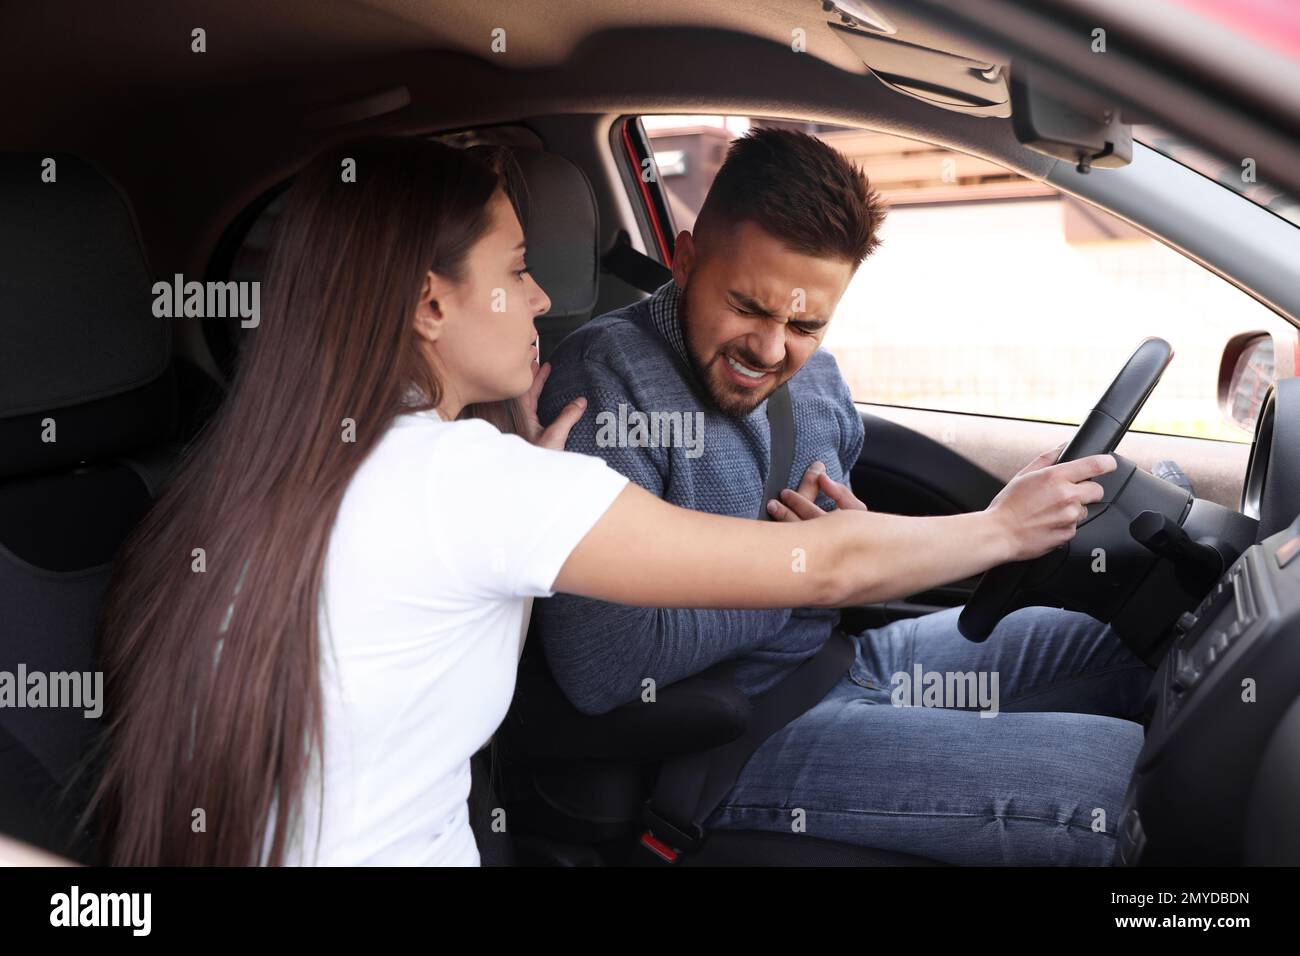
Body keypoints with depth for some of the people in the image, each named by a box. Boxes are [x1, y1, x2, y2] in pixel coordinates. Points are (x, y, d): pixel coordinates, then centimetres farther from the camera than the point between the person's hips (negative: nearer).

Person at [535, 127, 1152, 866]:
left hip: (846, 656, 9)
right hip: (744, 737, -9)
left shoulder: (814, 376, 5)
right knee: (1117, 770, -18)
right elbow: (600, 668, -28)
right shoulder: (609, 376, -21)